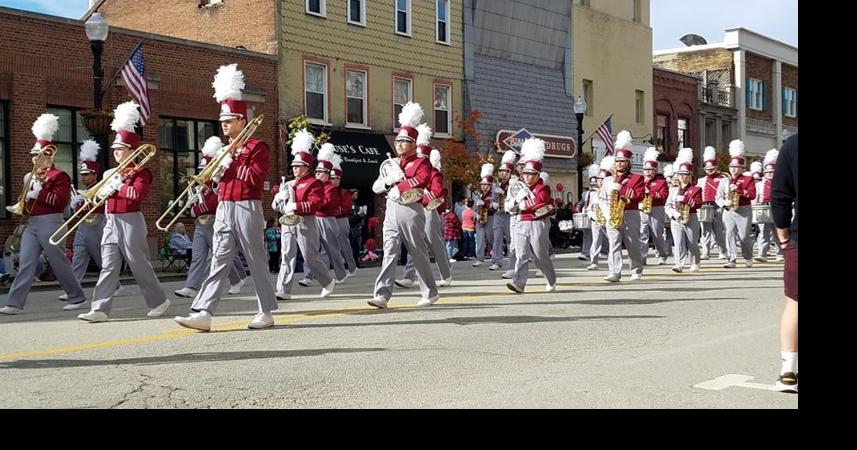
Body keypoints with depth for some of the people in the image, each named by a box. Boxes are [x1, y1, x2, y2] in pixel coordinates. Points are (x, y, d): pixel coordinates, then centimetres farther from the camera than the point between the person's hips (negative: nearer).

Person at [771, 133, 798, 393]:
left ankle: (788, 372, 11)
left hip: (797, 241, 0)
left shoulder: (791, 145, -5)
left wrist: (784, 236, 7)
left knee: (793, 303, 11)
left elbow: (780, 197, -3)